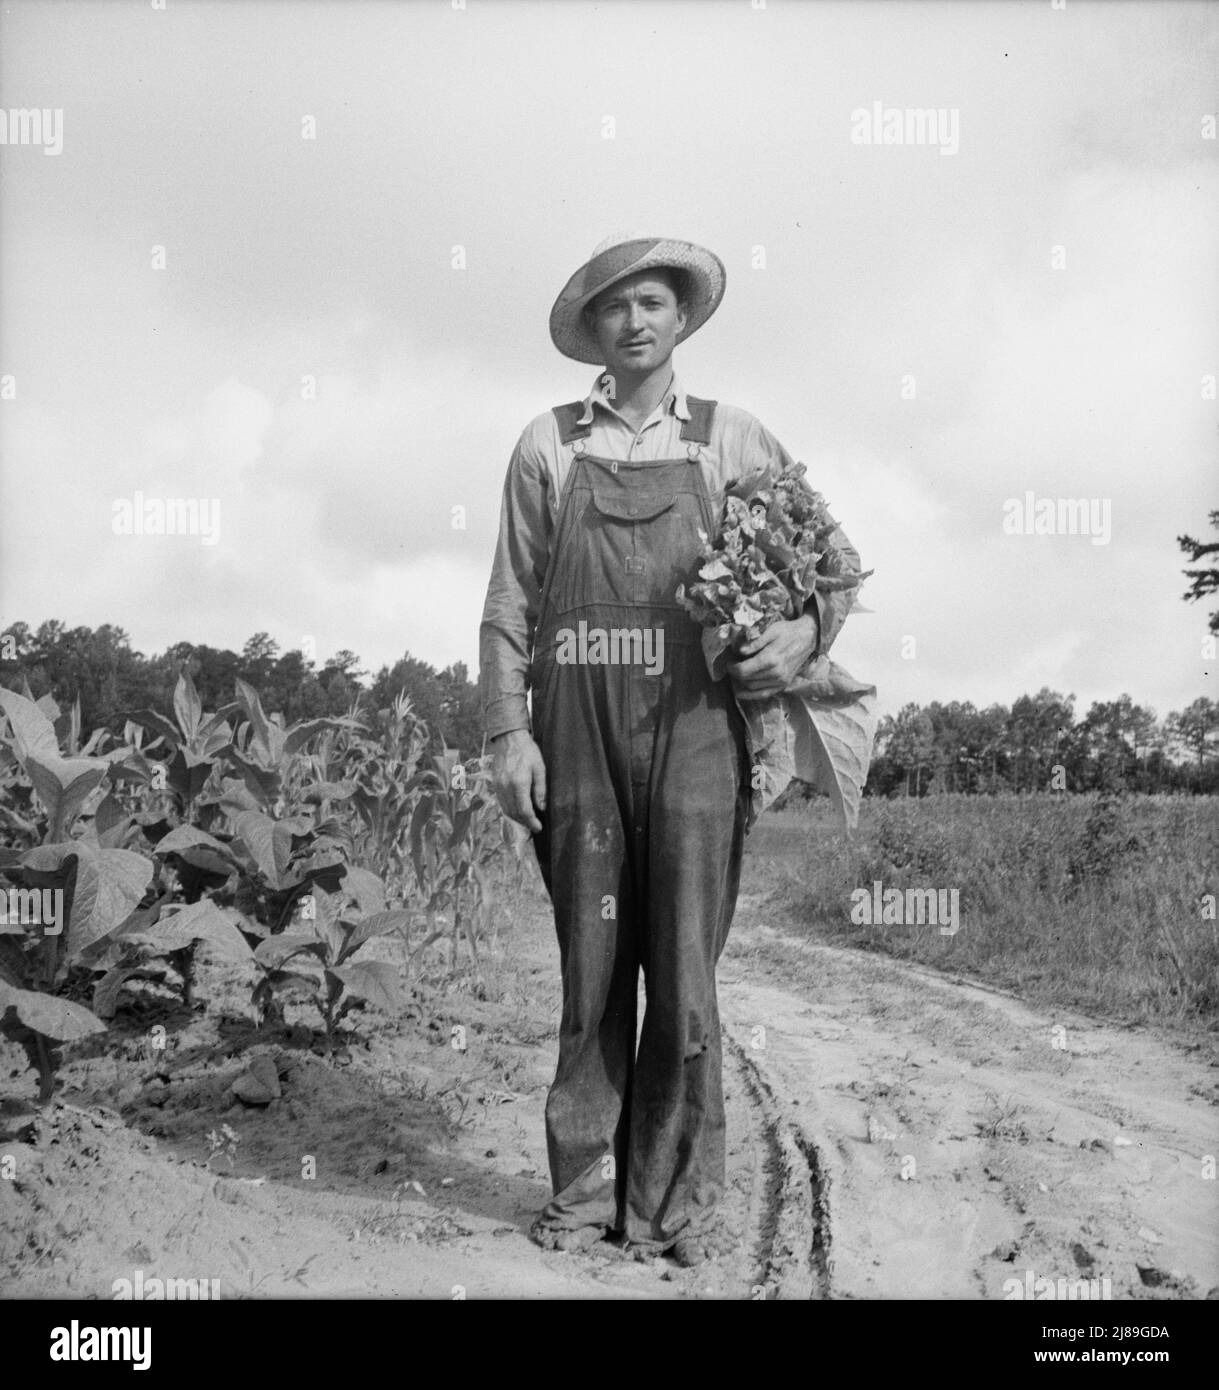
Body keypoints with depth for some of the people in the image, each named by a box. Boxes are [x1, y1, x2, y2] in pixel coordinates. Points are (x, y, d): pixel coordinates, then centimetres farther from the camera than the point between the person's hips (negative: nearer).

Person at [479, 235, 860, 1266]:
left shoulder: (733, 441, 9)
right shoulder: (548, 445, 11)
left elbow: (835, 557, 15)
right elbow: (510, 601, 8)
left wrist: (804, 630, -6)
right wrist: (506, 730, -1)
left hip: (694, 729, -1)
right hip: (574, 735, 1)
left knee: (684, 978, -2)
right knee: (589, 975, 6)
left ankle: (674, 1200, 11)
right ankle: (583, 1191, 17)